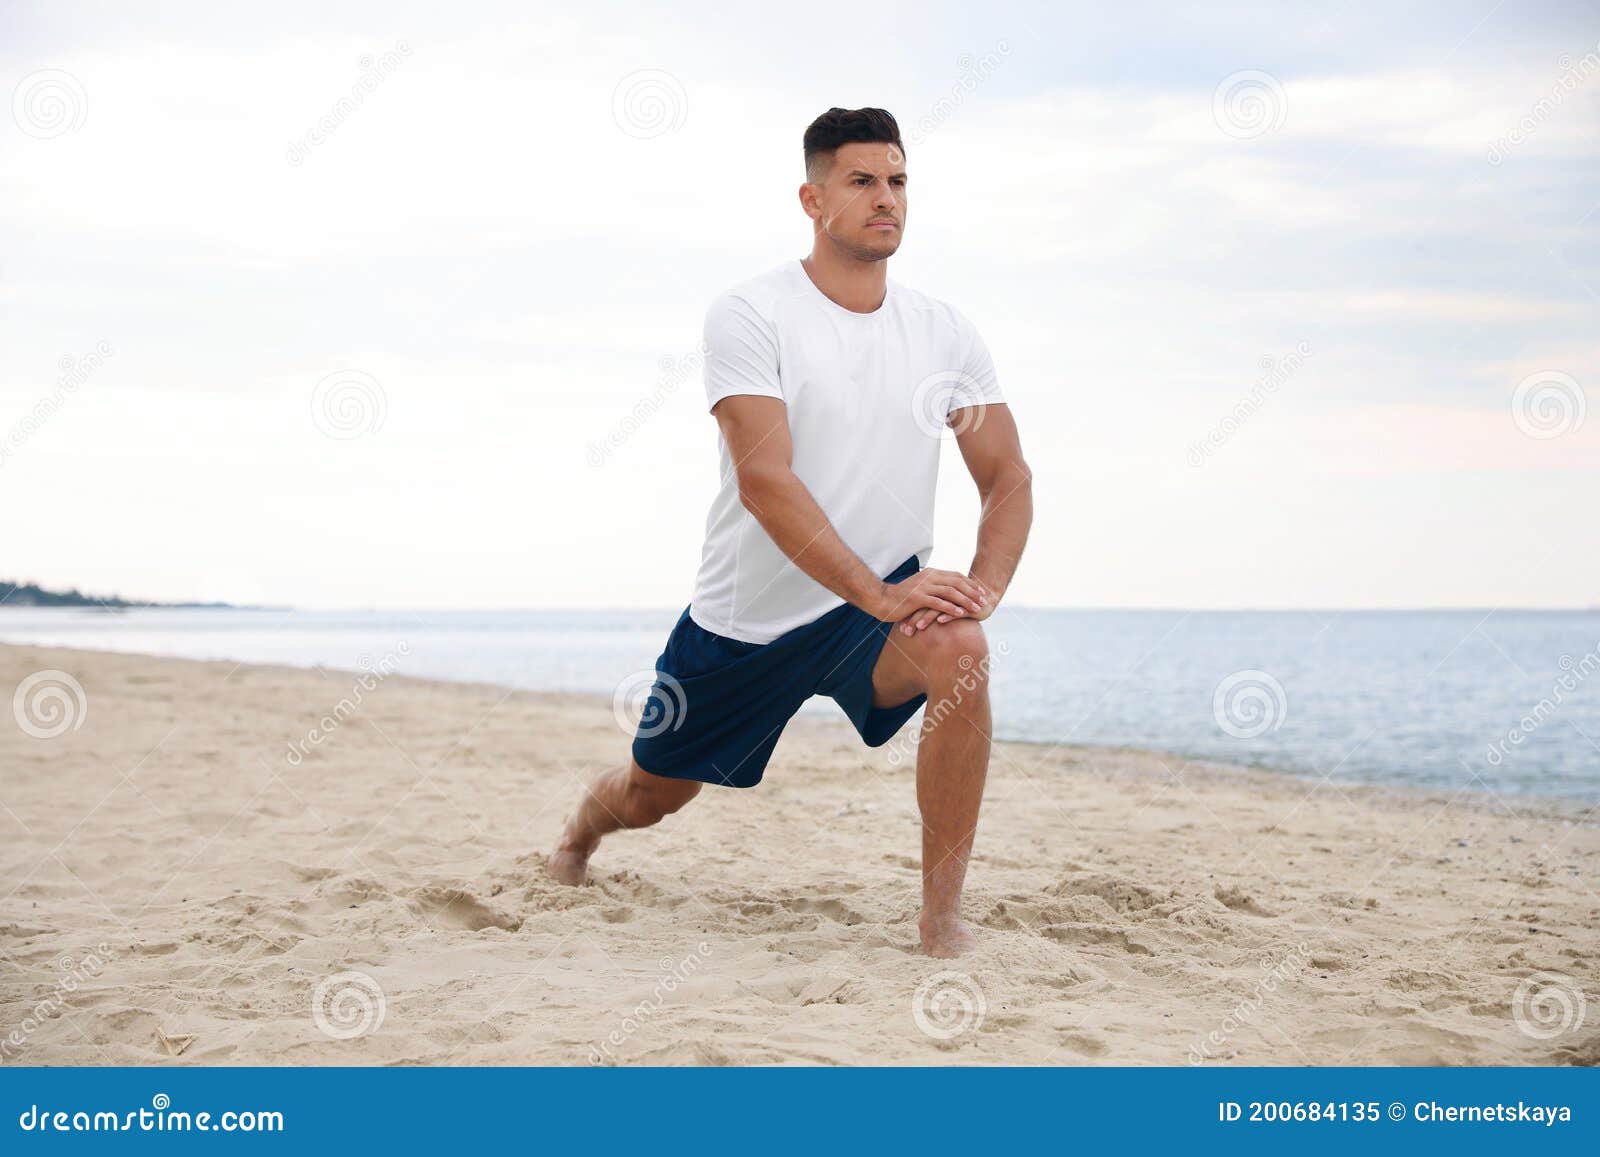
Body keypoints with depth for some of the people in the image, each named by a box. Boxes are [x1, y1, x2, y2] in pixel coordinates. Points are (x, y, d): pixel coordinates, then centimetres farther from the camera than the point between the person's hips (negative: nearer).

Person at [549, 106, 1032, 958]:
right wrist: (878, 594, -31)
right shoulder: (750, 315, -15)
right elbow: (764, 480, -25)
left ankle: (943, 919, -23)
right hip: (747, 616, -1)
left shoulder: (946, 334, -1)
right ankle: (582, 829, 56)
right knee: (651, 797, 15)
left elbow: (1008, 479, 1)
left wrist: (985, 585, -19)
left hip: (887, 597, 2)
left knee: (959, 651, -33)